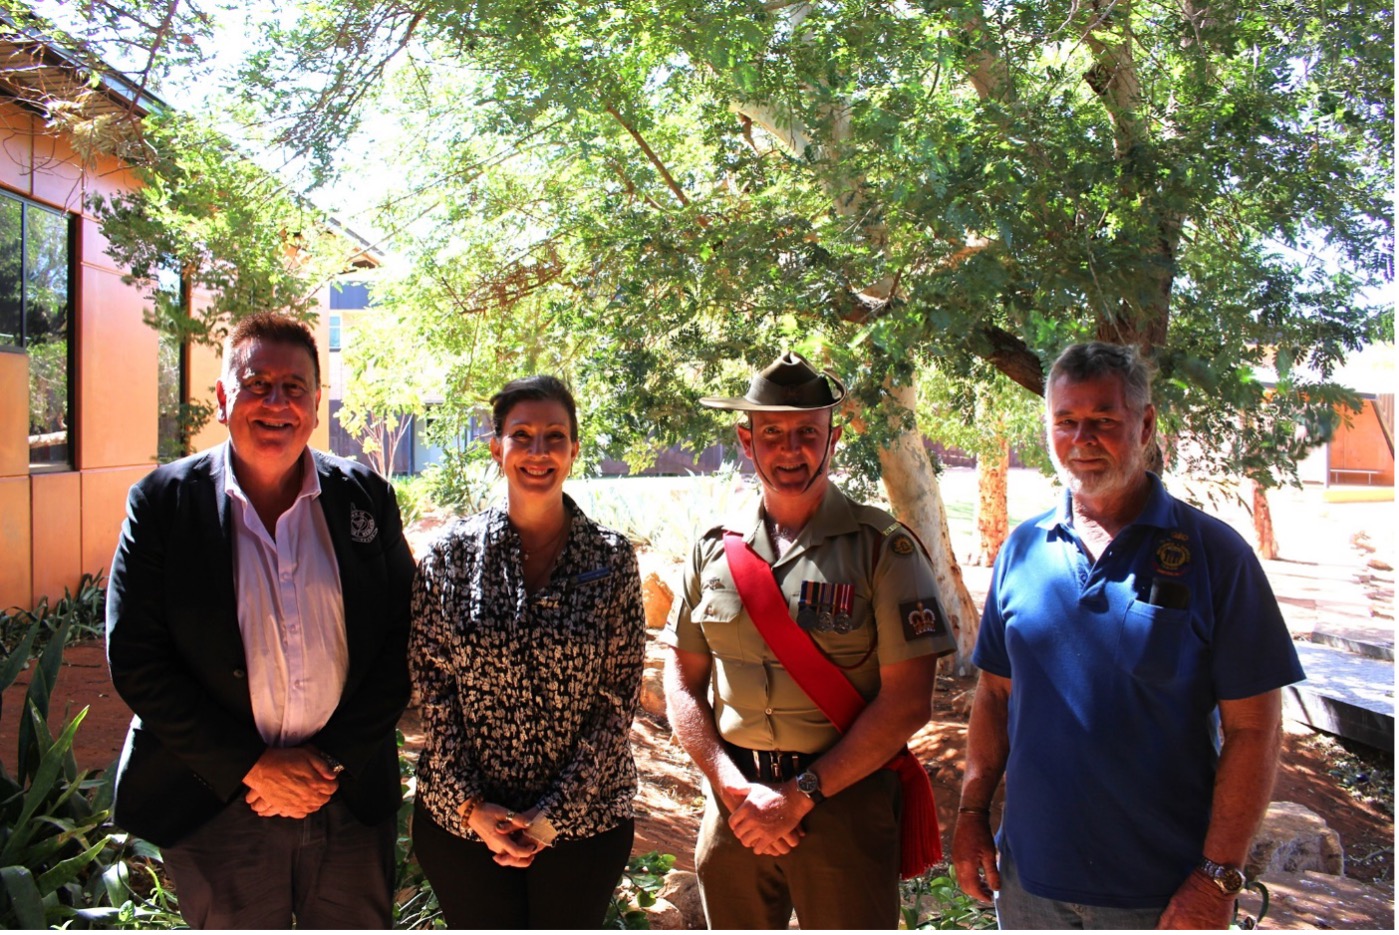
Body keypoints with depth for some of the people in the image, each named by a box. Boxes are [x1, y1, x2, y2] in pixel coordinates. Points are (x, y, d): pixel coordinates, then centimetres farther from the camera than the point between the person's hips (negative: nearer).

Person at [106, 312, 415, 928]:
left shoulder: (367, 497, 0)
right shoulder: (164, 502, -4)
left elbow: (401, 642, 0)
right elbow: (134, 658, -7)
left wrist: (334, 759, -8)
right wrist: (248, 767, -11)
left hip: (351, 798, 2)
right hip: (217, 808, -1)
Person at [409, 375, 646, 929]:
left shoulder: (612, 560, -6)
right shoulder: (450, 555, -3)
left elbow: (618, 700, -6)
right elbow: (432, 692, -3)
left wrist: (553, 814, -11)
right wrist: (470, 804, -10)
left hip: (585, 819, 0)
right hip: (461, 819, 1)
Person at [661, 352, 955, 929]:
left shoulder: (884, 548, -7)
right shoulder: (714, 550, 3)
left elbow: (906, 702, -10)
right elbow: (682, 682, 5)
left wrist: (799, 795, -12)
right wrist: (735, 789, -8)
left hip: (845, 801, -3)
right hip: (734, 803, 3)